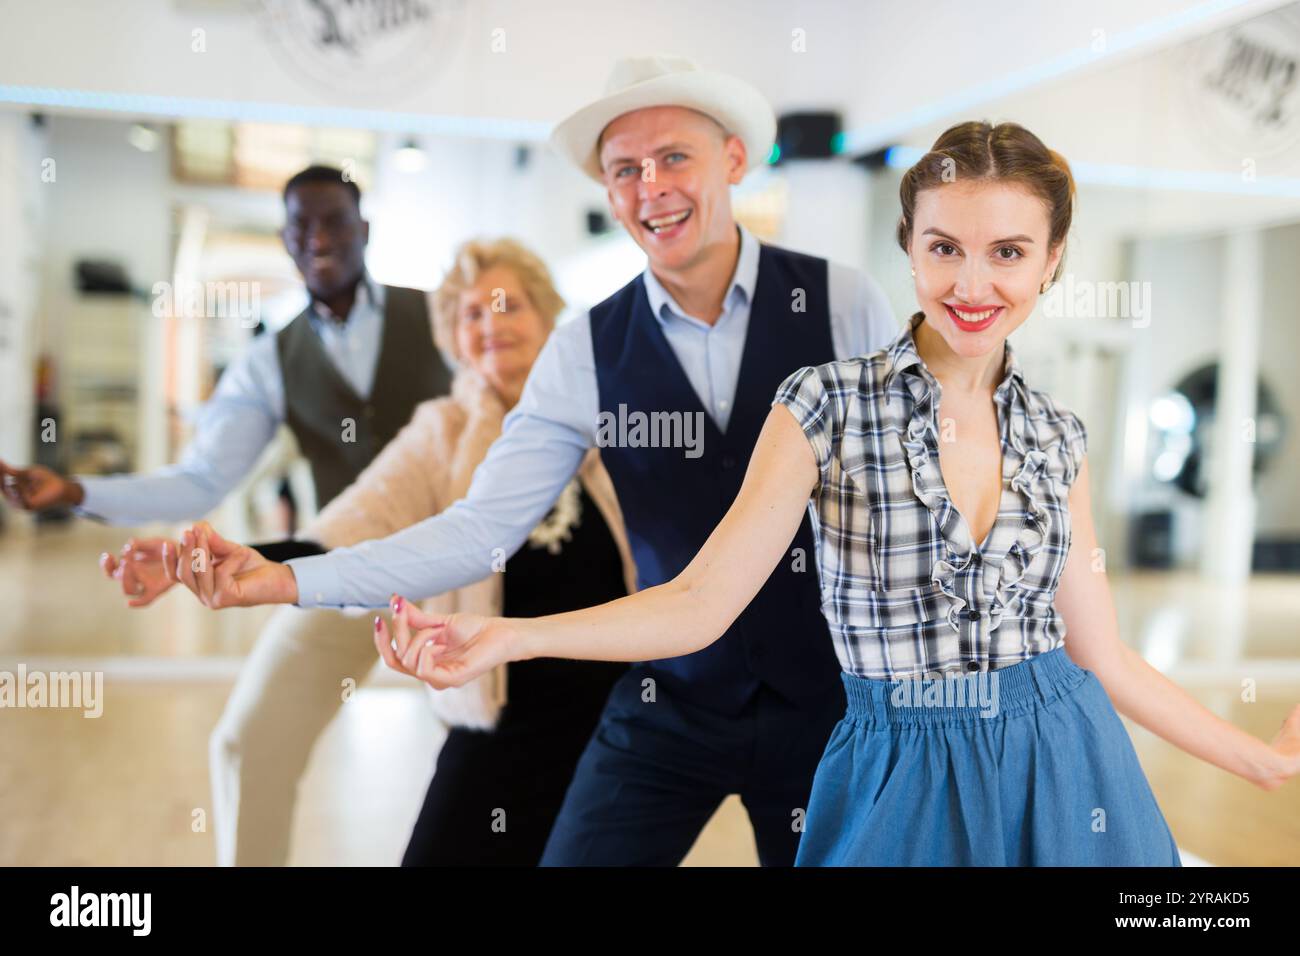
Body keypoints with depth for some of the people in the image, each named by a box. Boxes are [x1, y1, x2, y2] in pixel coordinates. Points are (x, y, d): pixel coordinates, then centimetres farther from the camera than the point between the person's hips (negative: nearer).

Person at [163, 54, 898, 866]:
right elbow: (480, 530, -9)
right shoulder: (587, 353, -6)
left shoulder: (844, 303, -8)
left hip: (831, 701, 0)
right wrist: (286, 580, -19)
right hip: (670, 701, 1)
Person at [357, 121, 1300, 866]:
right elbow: (700, 604, -14)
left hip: (1064, 773, 3)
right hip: (903, 778, -3)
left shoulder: (1058, 434, 2)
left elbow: (1099, 647, 8)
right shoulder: (826, 406, -9)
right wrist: (508, 637, -26)